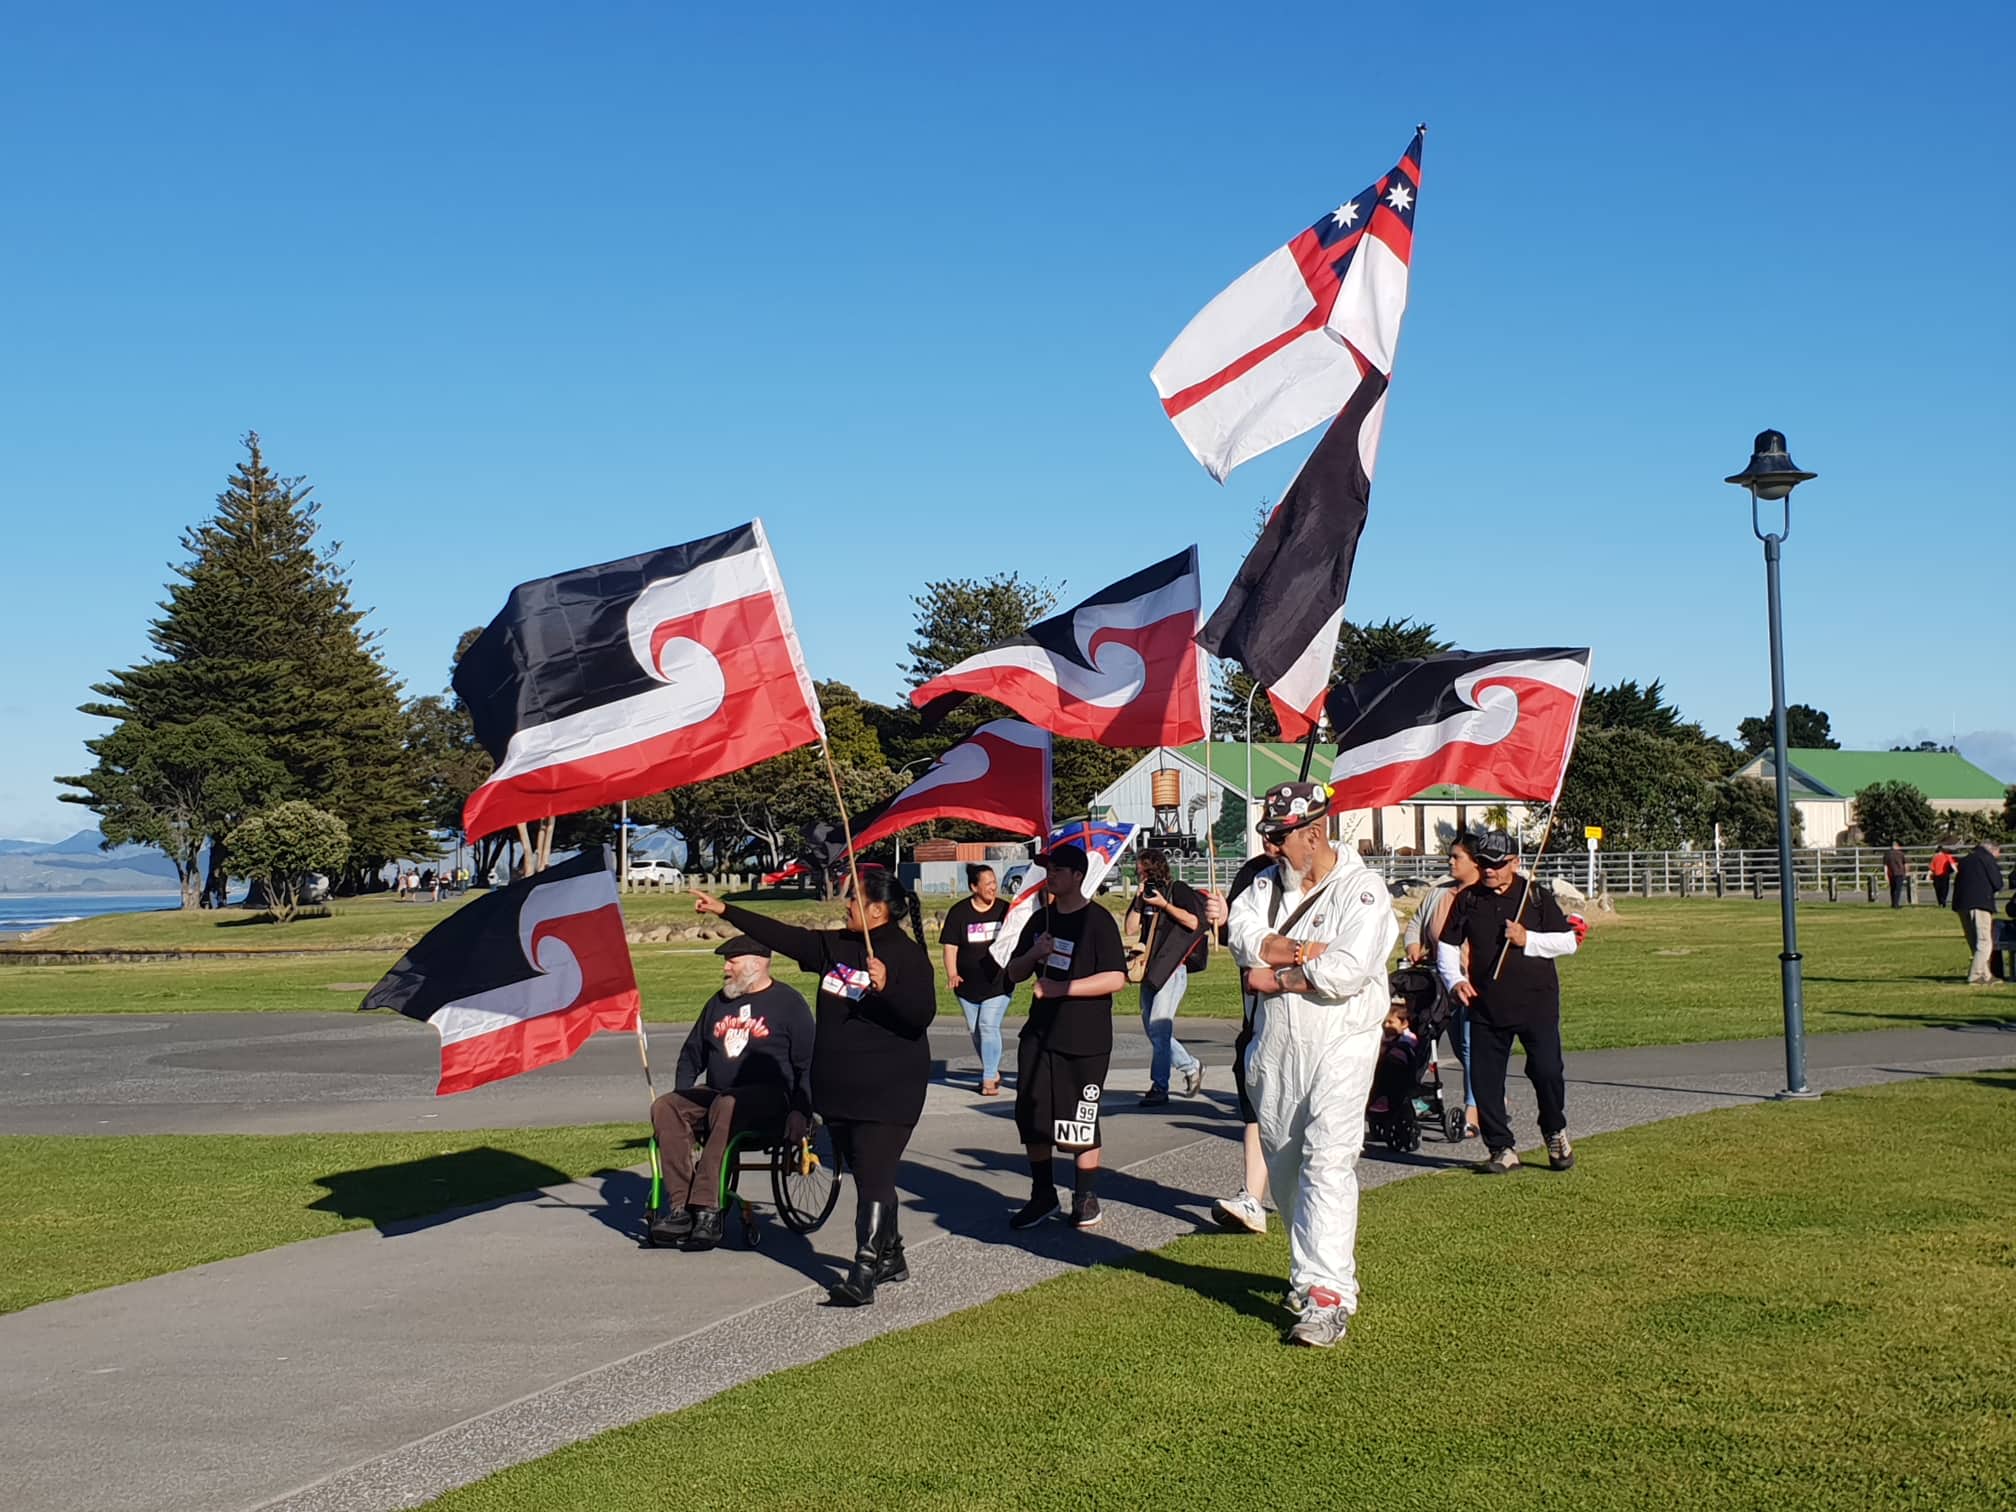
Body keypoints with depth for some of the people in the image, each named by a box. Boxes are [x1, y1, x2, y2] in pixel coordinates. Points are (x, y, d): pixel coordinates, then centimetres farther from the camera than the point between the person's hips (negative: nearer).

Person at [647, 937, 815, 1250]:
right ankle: (682, 1207, -31)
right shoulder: (719, 1003, 21)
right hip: (715, 1093, 6)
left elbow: (807, 1064, -2)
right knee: (664, 1108, -22)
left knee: (728, 1107, -39)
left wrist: (800, 1112, -13)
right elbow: (692, 1052, 28)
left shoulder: (788, 1003, 2)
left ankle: (706, 1209, -43)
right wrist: (682, 1094, 12)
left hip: (767, 1096, -6)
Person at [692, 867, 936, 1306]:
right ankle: (891, 1258, 30)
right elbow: (782, 936, 14)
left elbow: (922, 1015, -17)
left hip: (886, 1093, -8)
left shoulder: (907, 955, -11)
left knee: (874, 1179, -12)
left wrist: (886, 987, -33)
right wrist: (725, 911, 13)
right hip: (838, 1089, 8)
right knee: (865, 1176, 16)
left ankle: (863, 1277, -15)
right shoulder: (835, 946, 11)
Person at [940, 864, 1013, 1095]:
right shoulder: (958, 912, -4)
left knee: (989, 1026, -13)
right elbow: (950, 946, -8)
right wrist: (952, 974, -19)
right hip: (968, 984, 2)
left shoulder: (1004, 910, -1)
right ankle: (993, 1071, 30)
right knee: (975, 1030, 12)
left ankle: (989, 1079, -9)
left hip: (998, 982, -2)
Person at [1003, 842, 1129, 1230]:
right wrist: (1034, 955, -6)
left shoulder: (1097, 920, -8)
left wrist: (1062, 988, -19)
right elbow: (1014, 973, 15)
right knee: (1031, 1115, 4)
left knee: (1080, 1121, 0)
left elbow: (1115, 979, -16)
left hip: (1085, 1040, -6)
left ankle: (1086, 1197, 14)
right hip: (1039, 1034, 6)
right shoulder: (1041, 919, 12)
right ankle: (1043, 1194, 17)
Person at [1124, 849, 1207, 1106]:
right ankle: (1191, 1067, 22)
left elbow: (1193, 922, -13)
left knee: (1158, 1027, -14)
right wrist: (1139, 900, -1)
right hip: (1150, 970, 8)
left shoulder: (1178, 890, -2)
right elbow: (1131, 929, 9)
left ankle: (1159, 1087, -5)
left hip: (1172, 968, -8)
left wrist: (1164, 904, -13)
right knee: (1152, 1031, 9)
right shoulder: (1145, 894, 15)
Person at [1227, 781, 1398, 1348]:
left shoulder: (1362, 892, -8)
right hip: (1274, 1047, 6)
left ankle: (1328, 1297, -17)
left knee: (1327, 1162, -15)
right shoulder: (1268, 883, 11)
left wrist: (1274, 977, -10)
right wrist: (1305, 953, -19)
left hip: (1339, 1047, -6)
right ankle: (1313, 1268, 31)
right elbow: (1243, 934, -7)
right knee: (1283, 1166, 12)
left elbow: (1346, 973, -20)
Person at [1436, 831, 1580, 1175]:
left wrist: (1528, 940, -11)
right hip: (1485, 1006, 3)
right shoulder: (1468, 901, 9)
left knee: (1546, 1070, -10)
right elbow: (1447, 945, 12)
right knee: (1485, 1079, 0)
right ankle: (1501, 1149, 12)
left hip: (1536, 1003, -3)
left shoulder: (1537, 897, 4)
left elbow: (1568, 942, 3)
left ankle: (1555, 1132, 17)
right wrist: (1455, 979, -5)